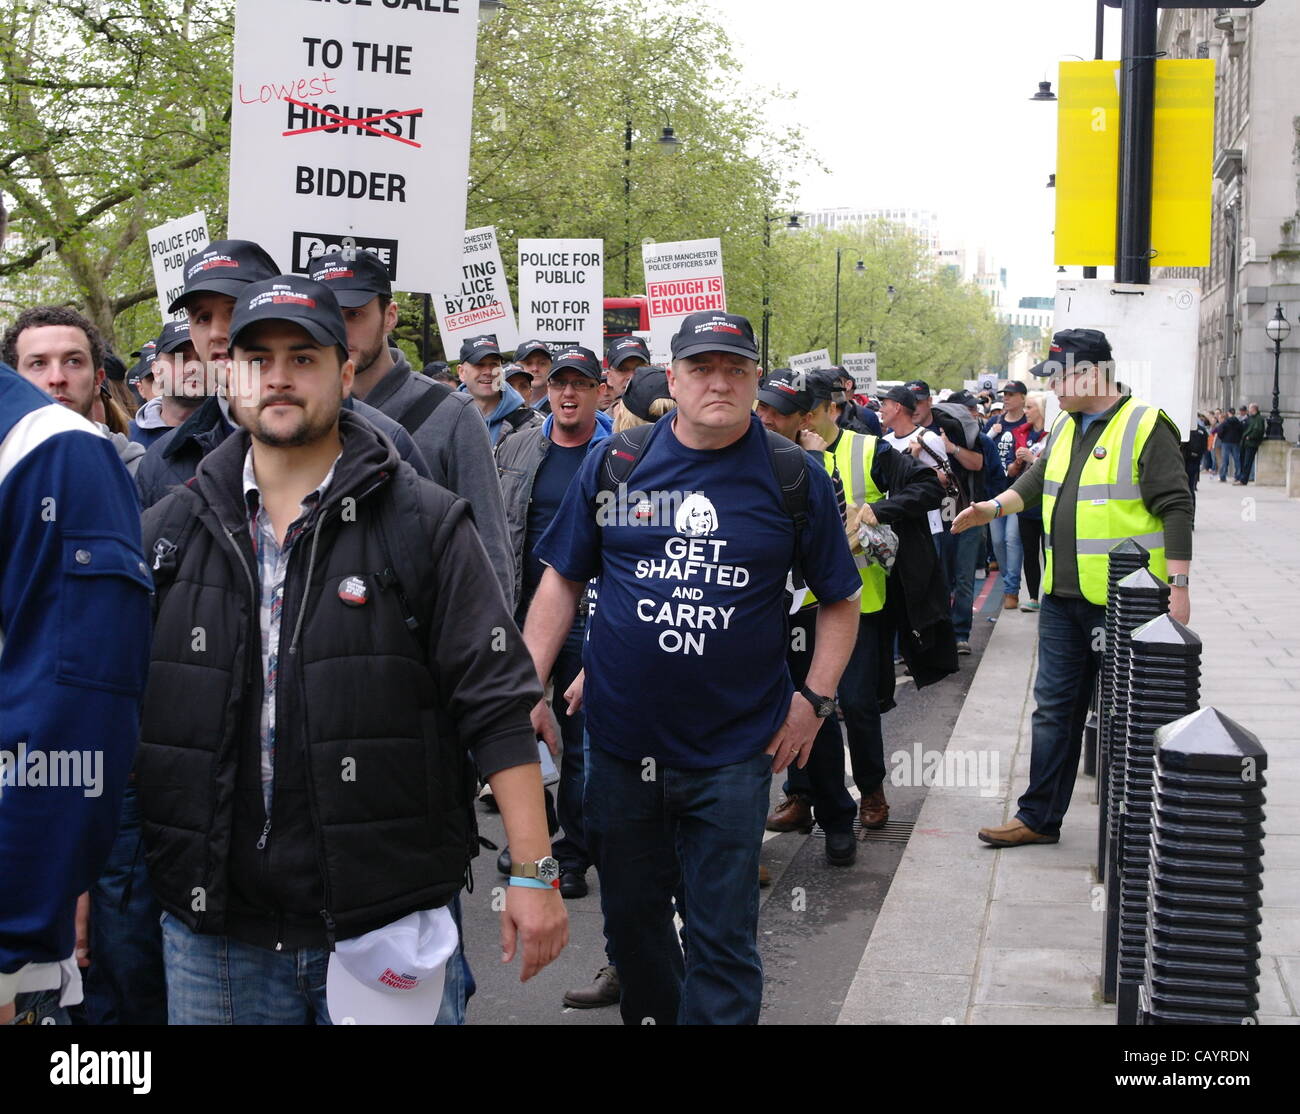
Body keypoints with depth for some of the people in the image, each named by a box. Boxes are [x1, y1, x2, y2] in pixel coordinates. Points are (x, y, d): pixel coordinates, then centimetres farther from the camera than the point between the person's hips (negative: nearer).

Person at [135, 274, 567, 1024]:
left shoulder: (426, 523, -3)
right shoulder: (167, 532, 7)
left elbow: (497, 707, -6)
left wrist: (536, 874, -11)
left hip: (386, 928, -3)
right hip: (213, 929, 3)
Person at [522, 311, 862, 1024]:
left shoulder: (795, 477, 0)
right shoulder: (615, 465, 2)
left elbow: (840, 599, 8)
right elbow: (562, 580, 8)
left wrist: (815, 698, -3)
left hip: (733, 751, -2)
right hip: (621, 742, 2)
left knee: (723, 937, 2)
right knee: (632, 918, 17)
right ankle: (651, 1013, 39)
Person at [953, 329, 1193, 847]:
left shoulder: (1145, 426, -10)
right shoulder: (1066, 428, 13)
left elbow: (1175, 508, -13)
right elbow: (1038, 479, 23)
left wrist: (1177, 587, -18)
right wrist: (995, 507, 3)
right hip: (1063, 598, 7)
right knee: (1055, 707, 11)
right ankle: (1039, 818, 18)